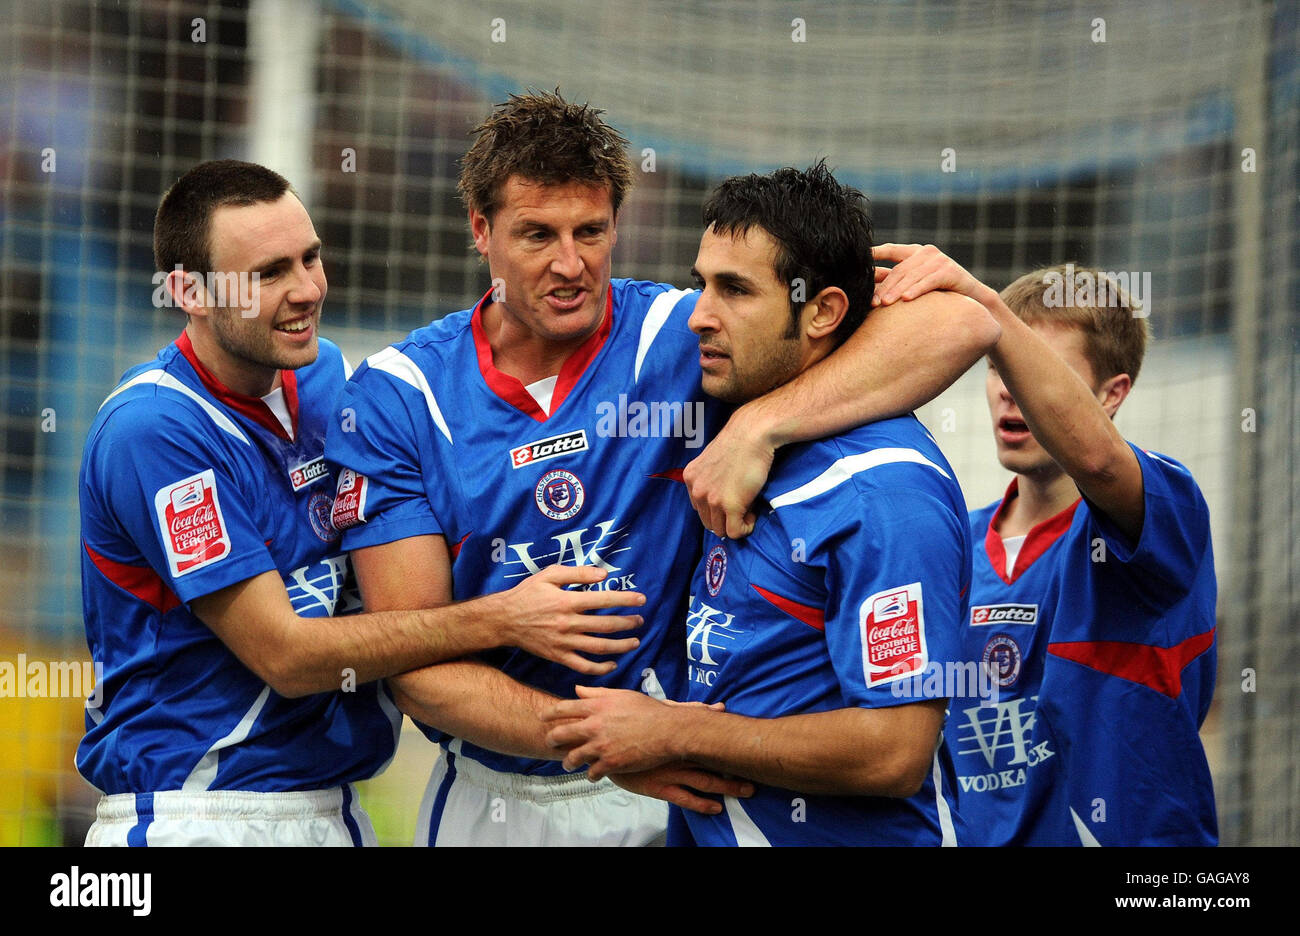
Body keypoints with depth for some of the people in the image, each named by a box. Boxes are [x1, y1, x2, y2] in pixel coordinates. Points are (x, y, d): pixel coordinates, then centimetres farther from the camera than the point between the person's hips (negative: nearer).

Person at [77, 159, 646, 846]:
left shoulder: (325, 376, 6)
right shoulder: (152, 427, -18)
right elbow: (283, 654, -18)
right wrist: (501, 620, -18)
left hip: (333, 808, 7)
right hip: (196, 817, -7)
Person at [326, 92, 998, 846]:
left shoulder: (688, 339, -9)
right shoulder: (396, 395, -6)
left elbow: (958, 323, -18)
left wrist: (758, 423, -30)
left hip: (671, 793, -1)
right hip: (488, 799, 1)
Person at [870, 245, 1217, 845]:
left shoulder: (1166, 504, -11)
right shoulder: (959, 544, 8)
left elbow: (1093, 454, -34)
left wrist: (986, 306, -42)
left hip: (1130, 832, -5)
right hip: (977, 833, 5)